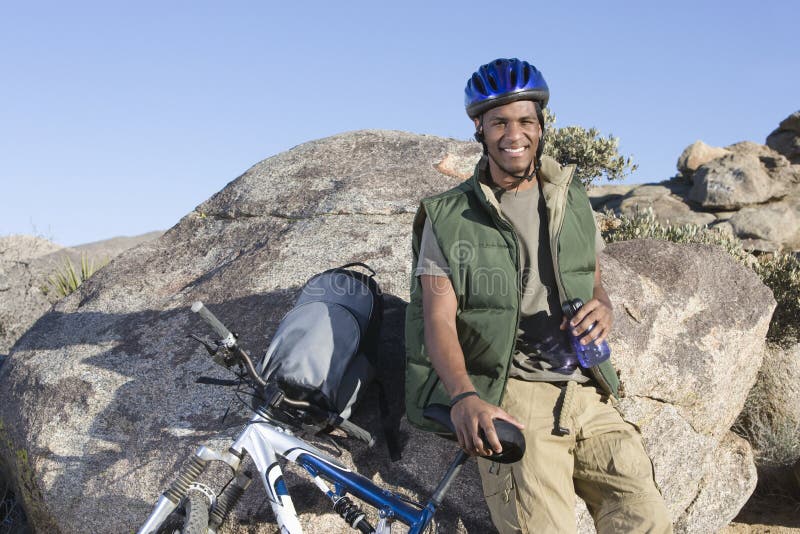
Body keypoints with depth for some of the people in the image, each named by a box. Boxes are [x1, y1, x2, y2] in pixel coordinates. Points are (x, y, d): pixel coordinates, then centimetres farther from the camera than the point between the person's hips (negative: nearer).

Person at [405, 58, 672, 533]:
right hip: (512, 398, -4)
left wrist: (603, 309, -4)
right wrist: (465, 397, -26)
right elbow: (439, 319, -7)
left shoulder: (574, 203, 16)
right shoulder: (450, 219, 3)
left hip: (588, 397, 4)